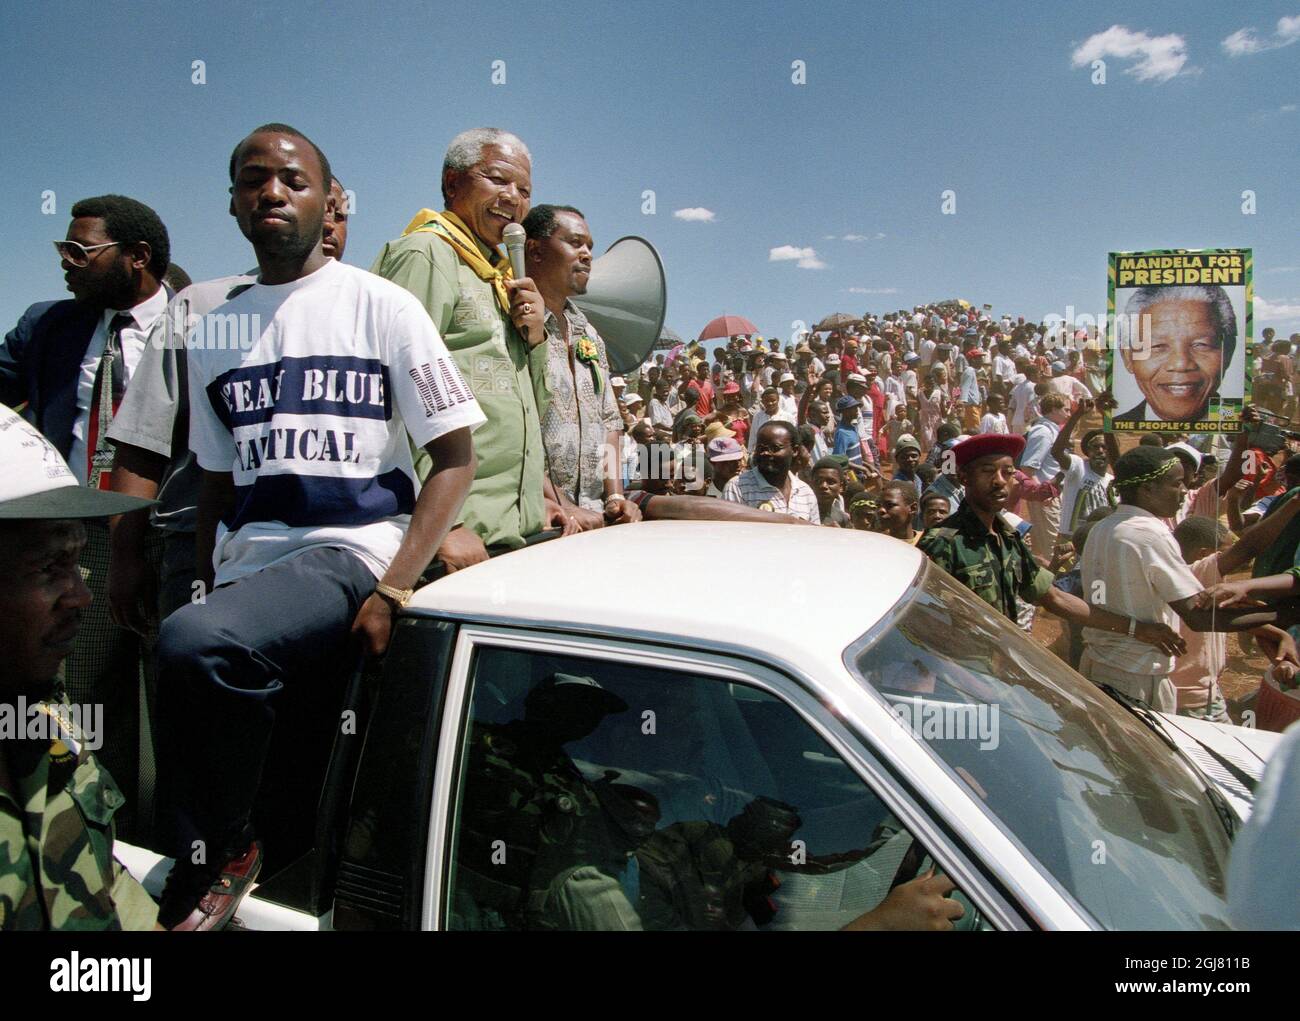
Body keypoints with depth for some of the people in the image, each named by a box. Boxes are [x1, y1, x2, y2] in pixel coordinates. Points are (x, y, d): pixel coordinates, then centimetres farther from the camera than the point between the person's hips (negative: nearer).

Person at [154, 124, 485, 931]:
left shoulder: (379, 306, 1)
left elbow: (456, 458, -4)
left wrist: (393, 590, -14)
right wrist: (205, 586, 8)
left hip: (351, 552, -6)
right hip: (248, 563, 6)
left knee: (192, 646, -30)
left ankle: (222, 856, -6)